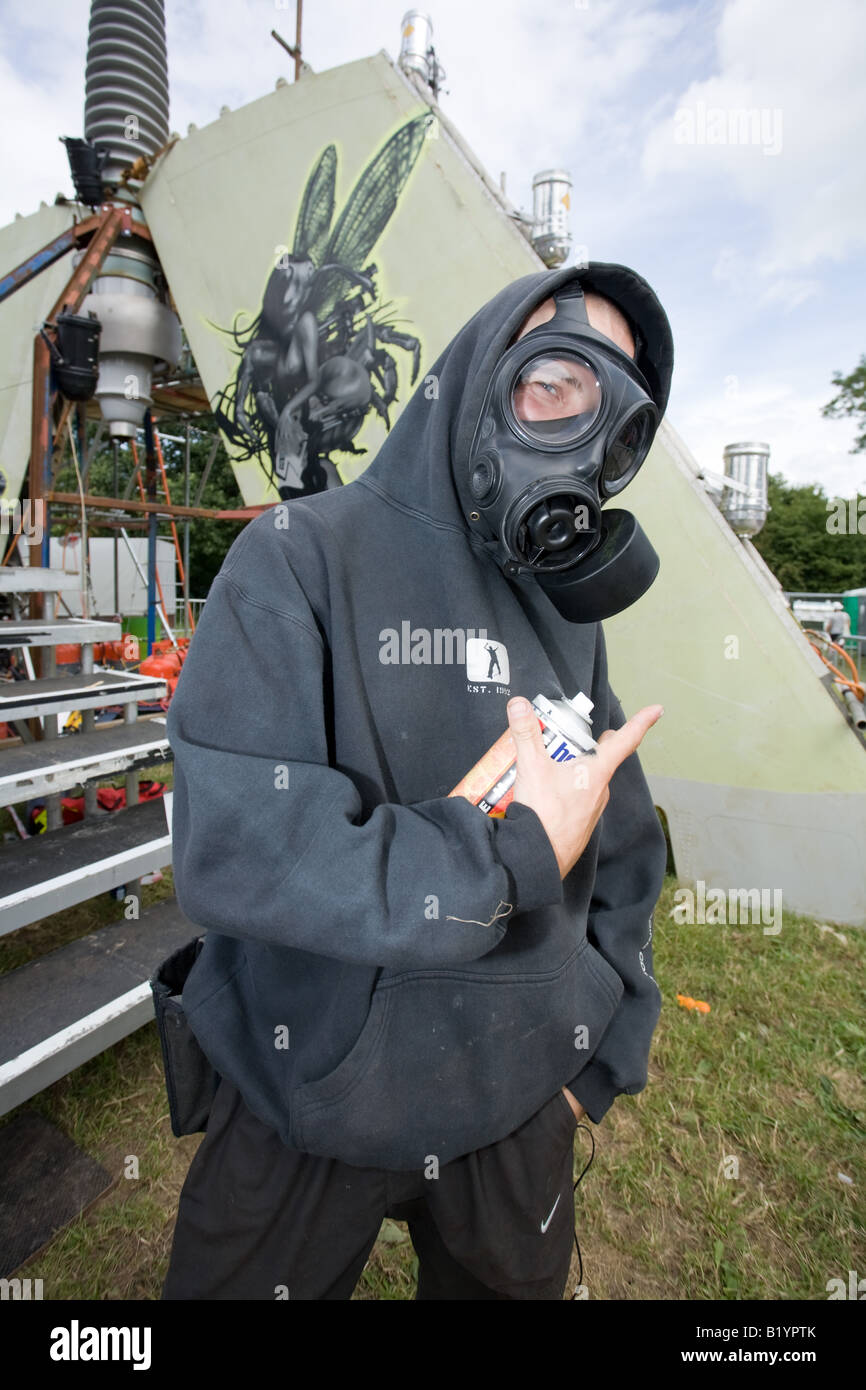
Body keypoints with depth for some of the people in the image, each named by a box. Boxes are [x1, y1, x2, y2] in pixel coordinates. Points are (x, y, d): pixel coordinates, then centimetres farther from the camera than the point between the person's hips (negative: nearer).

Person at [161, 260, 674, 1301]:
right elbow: (230, 846, -27)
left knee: (513, 1281, 29)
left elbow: (623, 856, 4)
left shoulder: (569, 612, 1)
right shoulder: (303, 557, -16)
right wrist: (517, 859, -24)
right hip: (306, 1117, -4)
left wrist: (600, 1061, 4)